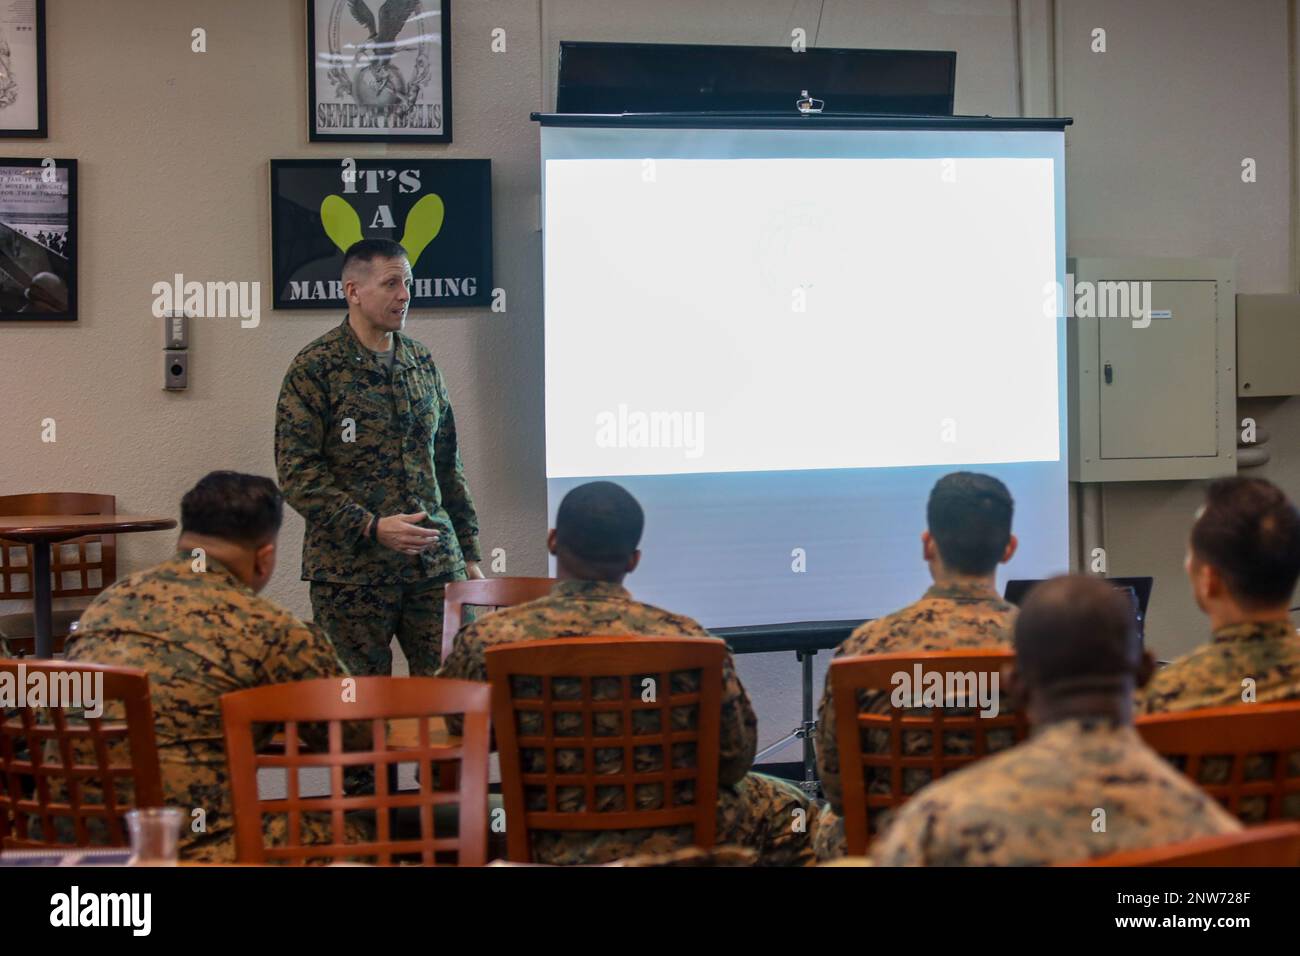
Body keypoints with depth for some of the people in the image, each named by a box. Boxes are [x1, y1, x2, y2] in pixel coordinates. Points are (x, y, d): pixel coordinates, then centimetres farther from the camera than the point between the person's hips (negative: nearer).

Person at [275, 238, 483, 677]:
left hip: (436, 567, 5)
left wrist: (468, 554, 15)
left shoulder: (422, 364, 14)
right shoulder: (314, 369, -3)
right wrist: (371, 527, -18)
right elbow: (297, 471, -9)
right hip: (350, 572, -4)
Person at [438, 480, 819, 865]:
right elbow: (734, 762, -9)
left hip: (548, 850, 2)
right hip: (670, 844, -2)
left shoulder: (484, 641, -15)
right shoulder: (685, 639, -18)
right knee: (790, 812, 25)